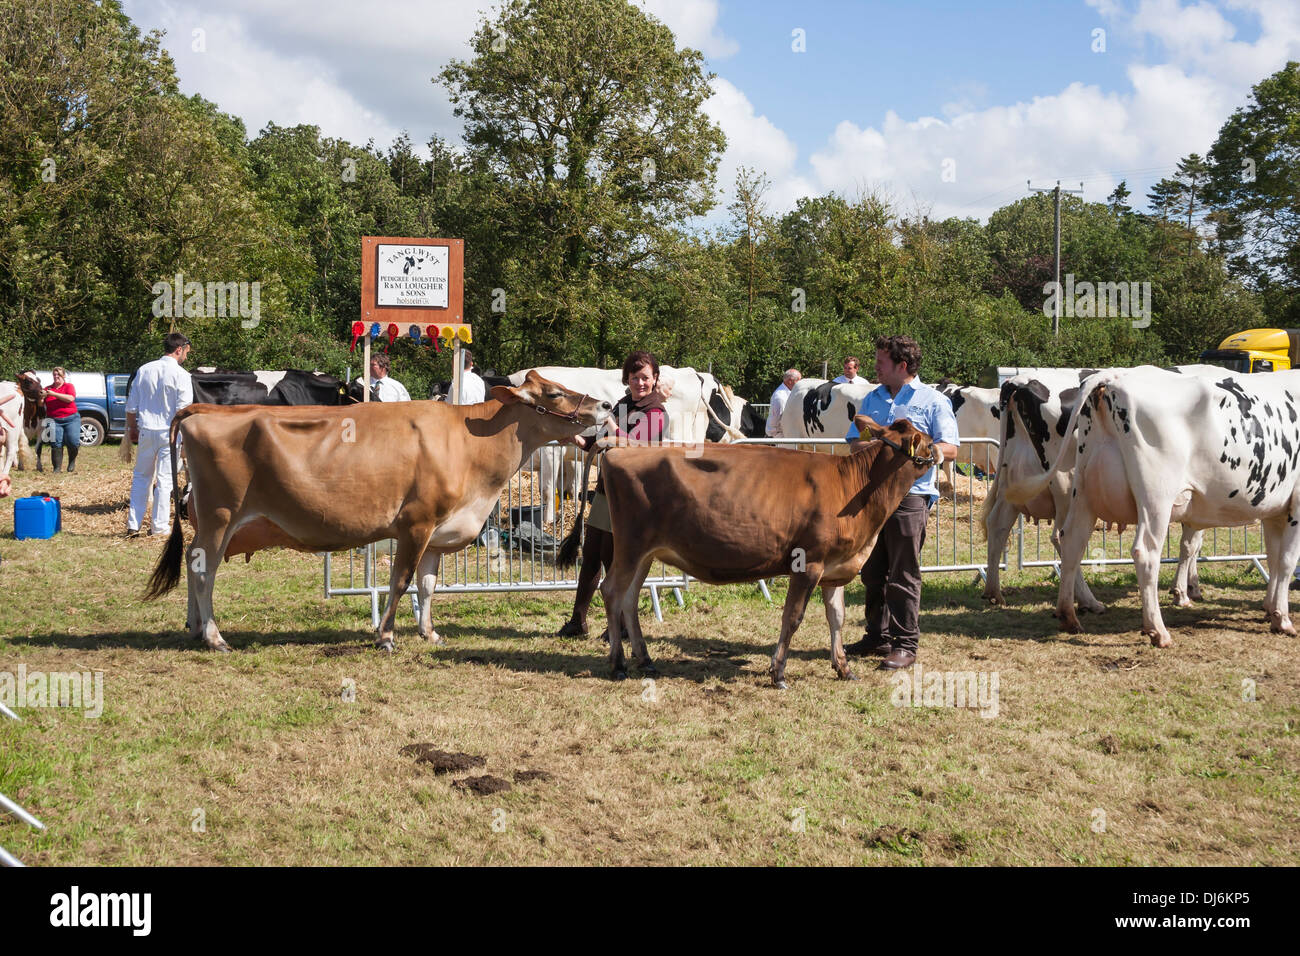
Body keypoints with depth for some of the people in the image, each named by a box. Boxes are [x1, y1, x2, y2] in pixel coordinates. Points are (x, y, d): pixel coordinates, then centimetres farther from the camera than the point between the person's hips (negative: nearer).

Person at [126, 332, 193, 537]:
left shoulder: (144, 370, 5)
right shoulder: (181, 375, -9)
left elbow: (131, 406, 10)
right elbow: (183, 410, -12)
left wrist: (132, 428, 22)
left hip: (146, 430, 4)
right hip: (169, 432, -4)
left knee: (141, 478, 14)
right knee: (165, 480, 3)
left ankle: (133, 525, 11)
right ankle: (159, 526, 6)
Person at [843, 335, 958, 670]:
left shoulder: (933, 400, 0)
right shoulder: (873, 398, 16)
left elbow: (950, 448, -5)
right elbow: (854, 442, 13)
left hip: (910, 495, -6)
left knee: (904, 576, -3)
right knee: (873, 572, 12)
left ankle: (906, 645, 4)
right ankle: (878, 636, 24)